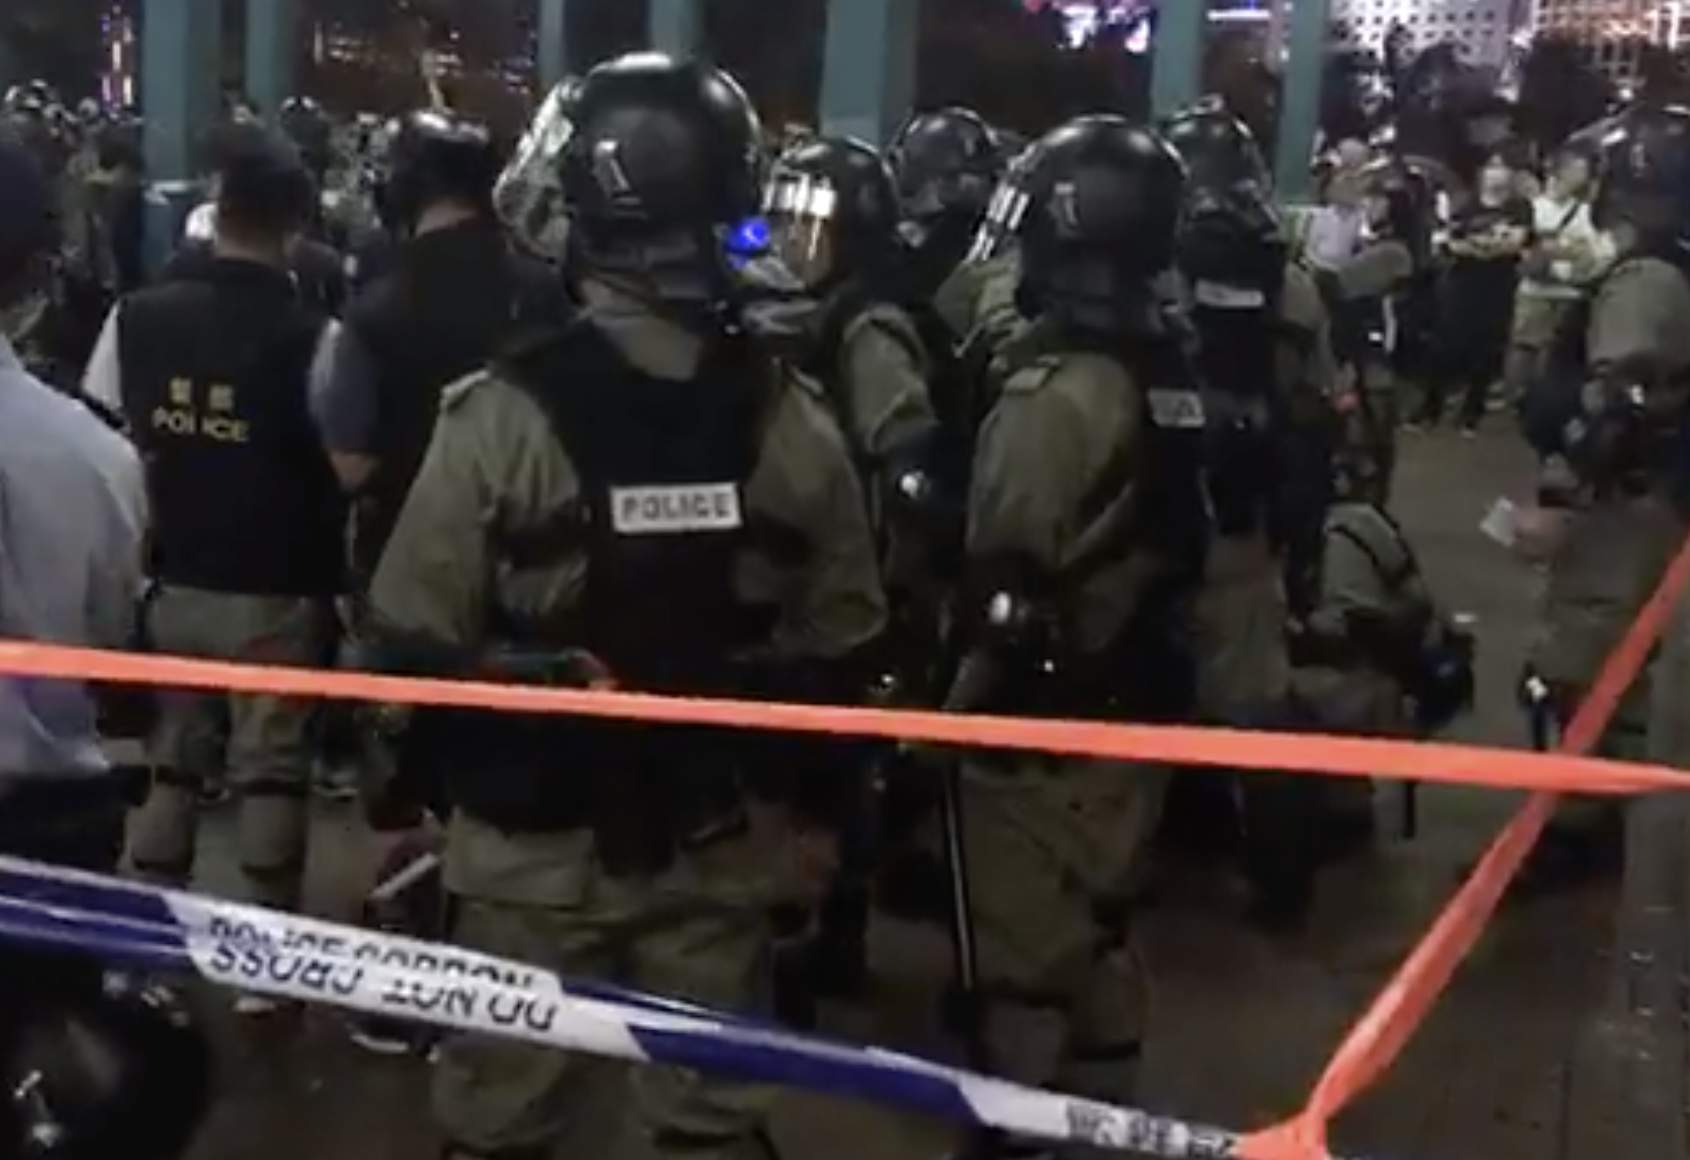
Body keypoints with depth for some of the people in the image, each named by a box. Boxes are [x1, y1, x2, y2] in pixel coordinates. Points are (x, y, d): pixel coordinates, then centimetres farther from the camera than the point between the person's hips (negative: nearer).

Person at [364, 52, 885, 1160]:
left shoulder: (504, 411, -15)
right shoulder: (795, 419, -6)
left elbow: (418, 639, -11)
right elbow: (840, 644, 1)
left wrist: (399, 794, 6)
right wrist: (819, 803, 14)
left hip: (536, 837, -2)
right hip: (724, 839, 2)